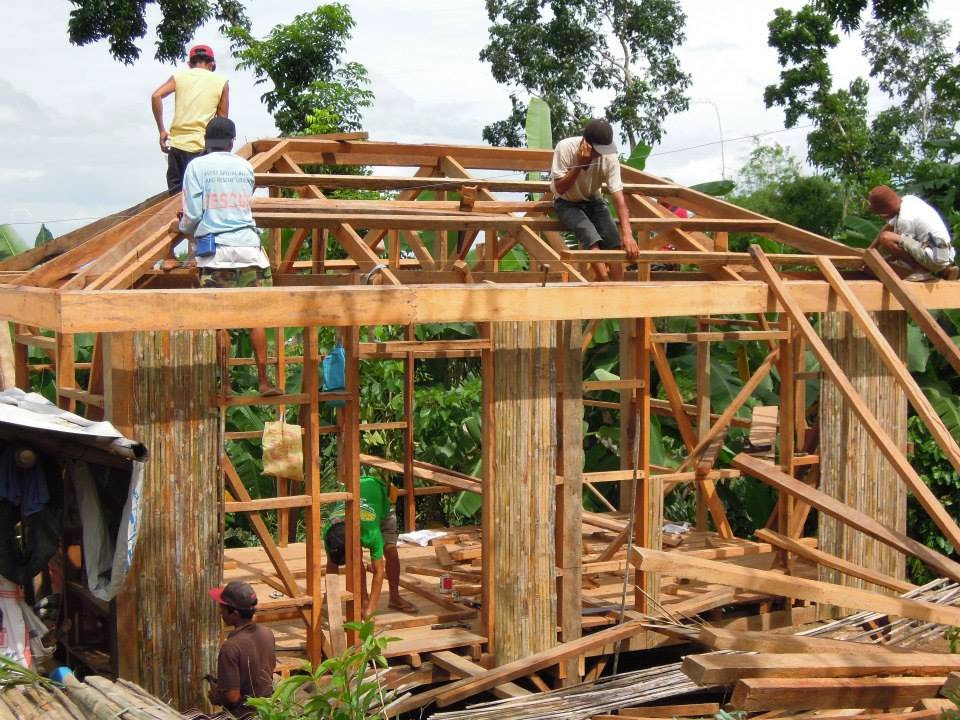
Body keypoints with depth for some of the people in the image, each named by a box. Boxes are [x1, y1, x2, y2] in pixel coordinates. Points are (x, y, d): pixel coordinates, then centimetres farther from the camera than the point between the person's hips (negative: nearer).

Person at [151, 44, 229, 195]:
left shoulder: (179, 76, 11)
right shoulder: (221, 82, 9)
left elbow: (156, 96, -4)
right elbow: (223, 120, 7)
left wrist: (161, 130, 2)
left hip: (177, 142, 2)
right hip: (201, 146, -2)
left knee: (176, 195, 9)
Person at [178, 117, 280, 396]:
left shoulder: (197, 166, 2)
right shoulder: (245, 167, 12)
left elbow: (192, 214, -2)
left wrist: (184, 228, 20)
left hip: (215, 250, -2)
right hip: (248, 247, 3)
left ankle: (225, 385, 0)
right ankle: (264, 381, 3)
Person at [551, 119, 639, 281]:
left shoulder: (609, 157, -22)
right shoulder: (565, 148, -26)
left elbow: (618, 196, -26)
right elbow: (559, 189, -21)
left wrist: (627, 234, -36)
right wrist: (580, 164, -33)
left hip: (592, 201, 3)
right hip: (566, 203, -3)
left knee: (614, 243, -18)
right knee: (590, 236, -30)